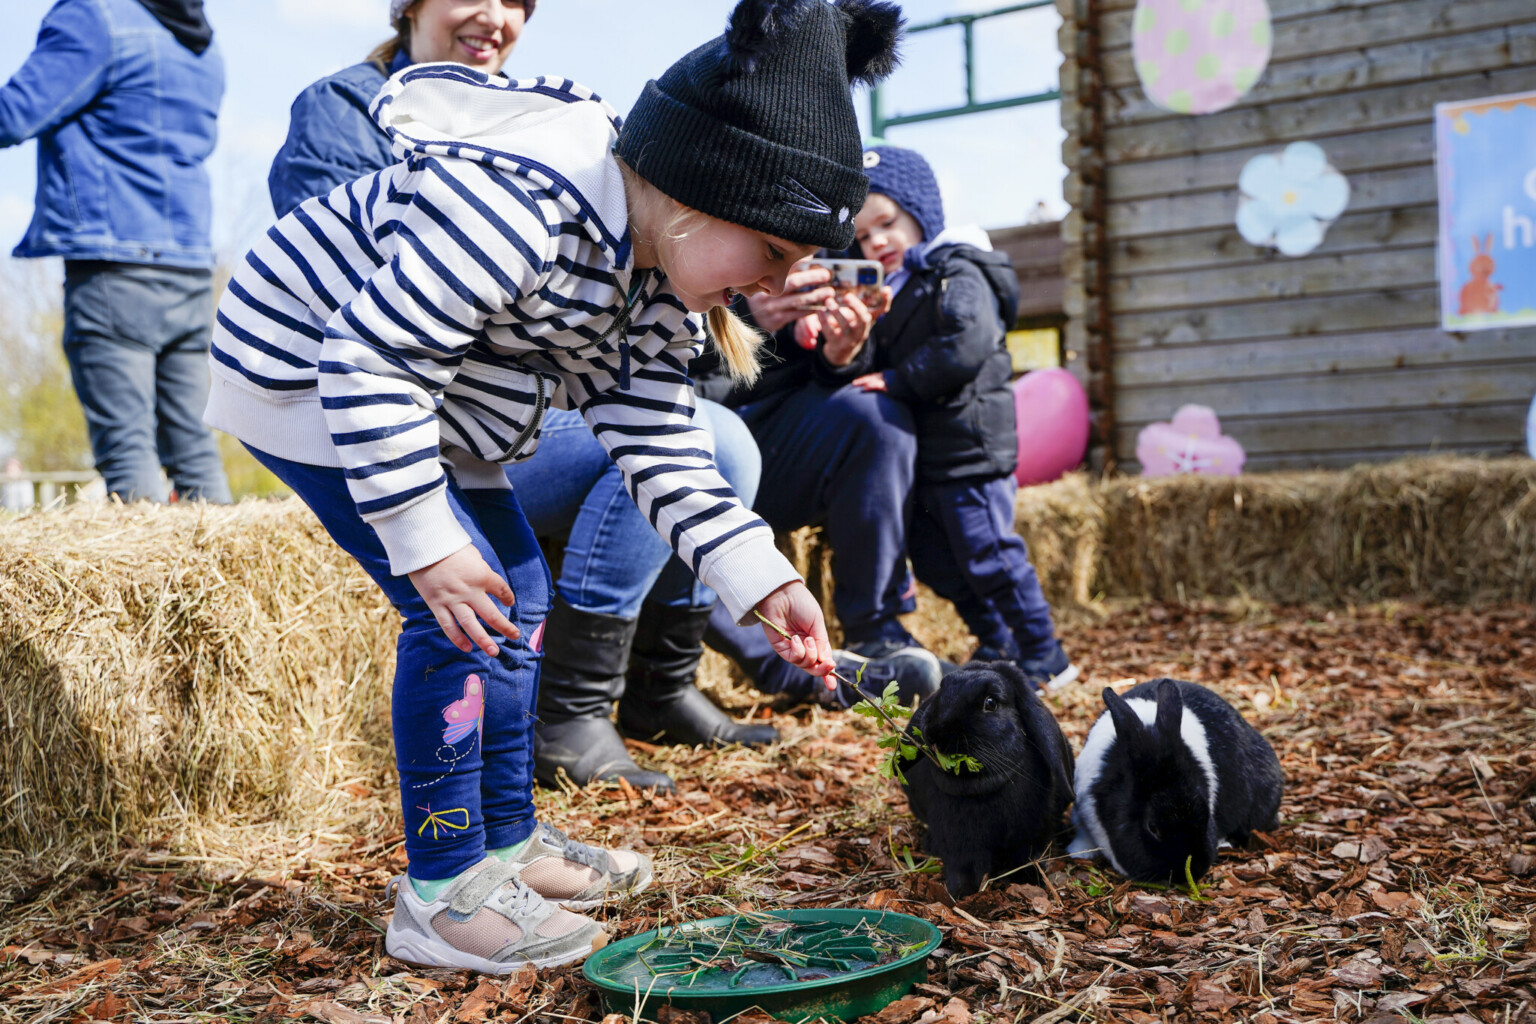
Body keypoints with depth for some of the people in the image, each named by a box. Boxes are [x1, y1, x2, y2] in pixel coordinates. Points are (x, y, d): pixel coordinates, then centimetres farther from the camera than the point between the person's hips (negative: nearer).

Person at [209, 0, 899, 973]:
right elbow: (369, 362, -32)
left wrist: (763, 578, -13)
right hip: (303, 367, -9)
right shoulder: (514, 209, -35)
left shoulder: (661, 277, -5)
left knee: (519, 592, 10)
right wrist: (426, 544, -30)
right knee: (458, 610, -17)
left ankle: (509, 843, 23)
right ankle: (441, 896, -4)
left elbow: (659, 441, -4)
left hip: (421, 395, 10)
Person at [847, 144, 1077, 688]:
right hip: (923, 454, 9)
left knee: (989, 553, -6)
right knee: (935, 561, 14)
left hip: (968, 447, -9)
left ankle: (1045, 659, 7)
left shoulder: (958, 275, -9)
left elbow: (966, 346, -25)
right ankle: (998, 647, 29)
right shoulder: (890, 290, 16)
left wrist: (898, 380, -19)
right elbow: (870, 363, 10)